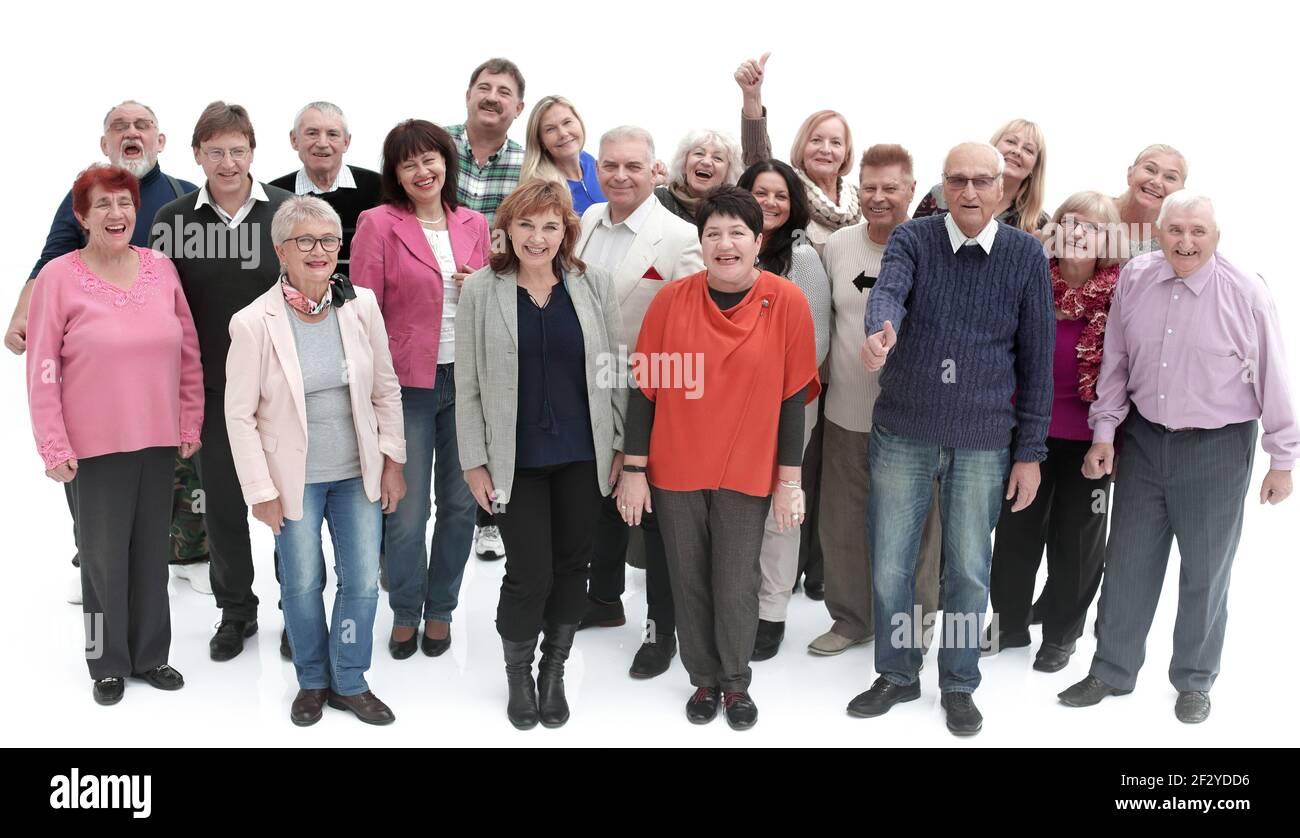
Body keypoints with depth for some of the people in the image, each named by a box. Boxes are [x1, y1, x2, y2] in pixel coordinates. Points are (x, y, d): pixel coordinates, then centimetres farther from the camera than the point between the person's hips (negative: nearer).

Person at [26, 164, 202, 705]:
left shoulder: (161, 268, 3)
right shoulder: (57, 278, -6)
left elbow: (189, 353, 7)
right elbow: (42, 370, -5)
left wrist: (190, 423, 5)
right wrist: (54, 447, -8)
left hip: (160, 440, 3)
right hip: (94, 446, -3)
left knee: (152, 550, 13)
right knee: (104, 554, 7)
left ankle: (151, 655, 29)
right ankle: (109, 664, 25)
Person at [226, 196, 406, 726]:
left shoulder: (362, 306, -5)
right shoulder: (253, 323, -13)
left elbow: (386, 390, 3)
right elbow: (239, 413, -8)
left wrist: (393, 462, 2)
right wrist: (261, 491, -8)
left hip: (358, 474, 2)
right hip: (295, 479, -2)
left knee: (363, 582, 8)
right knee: (302, 585, 12)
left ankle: (350, 682, 30)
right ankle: (312, 681, 35)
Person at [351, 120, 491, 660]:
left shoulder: (473, 224, 9)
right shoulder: (379, 224, -3)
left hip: (468, 378, 4)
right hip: (408, 382, -3)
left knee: (460, 503, 10)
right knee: (408, 509, 2)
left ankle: (441, 610, 26)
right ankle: (405, 613, 21)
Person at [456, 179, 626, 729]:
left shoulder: (593, 286, 0)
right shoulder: (481, 290, -4)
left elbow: (616, 370, 4)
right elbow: (468, 385, -2)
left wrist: (624, 445, 3)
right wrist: (474, 462, -4)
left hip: (582, 455, 2)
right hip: (516, 459, -2)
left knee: (572, 566, 11)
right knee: (529, 574, -1)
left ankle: (554, 672, 34)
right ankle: (518, 674, 27)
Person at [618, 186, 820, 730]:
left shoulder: (787, 302, -8)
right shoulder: (671, 301, -7)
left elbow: (793, 396, -4)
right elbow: (644, 389, -1)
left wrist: (789, 481, -3)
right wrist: (634, 470, -2)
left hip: (747, 475, -1)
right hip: (675, 471, 1)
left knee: (737, 587, 6)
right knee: (689, 583, 12)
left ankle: (736, 684, 29)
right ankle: (704, 680, 31)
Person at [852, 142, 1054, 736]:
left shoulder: (1026, 256, -2)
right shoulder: (912, 240, -4)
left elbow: (1036, 360, 0)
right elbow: (887, 292, -26)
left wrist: (1030, 452, -1)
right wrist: (880, 332, -50)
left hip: (984, 442, 0)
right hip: (901, 435, 0)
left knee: (968, 569, 11)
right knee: (889, 564, 10)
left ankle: (958, 685, 31)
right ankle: (897, 676, 31)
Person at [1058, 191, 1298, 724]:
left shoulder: (1245, 293, -13)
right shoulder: (1134, 280, -3)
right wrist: (1104, 431, 5)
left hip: (1218, 446, -3)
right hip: (1144, 439, 3)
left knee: (1206, 571, 10)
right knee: (1128, 562, 12)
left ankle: (1194, 682, 29)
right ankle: (1111, 672, 28)